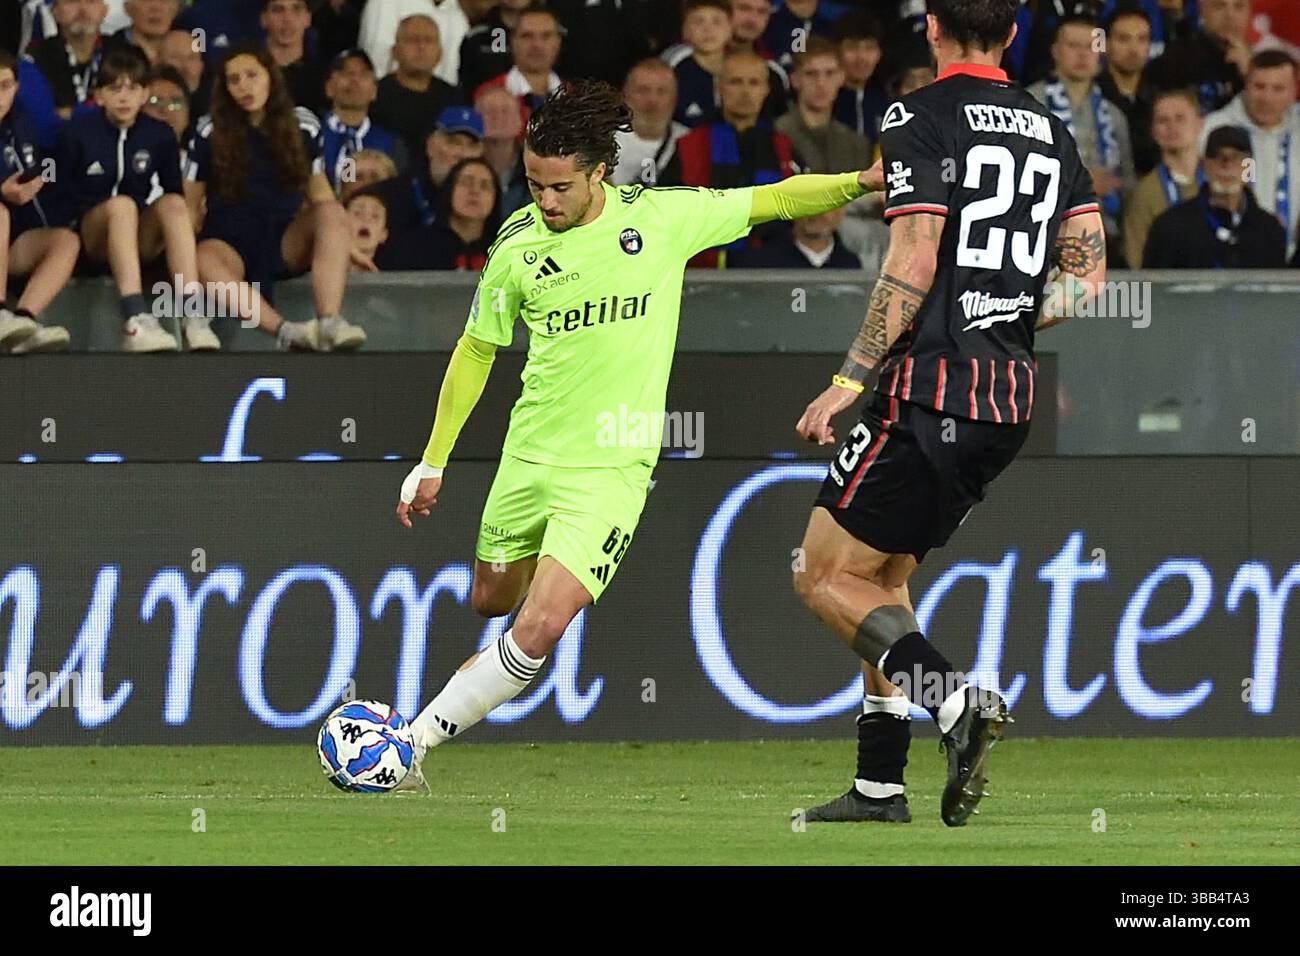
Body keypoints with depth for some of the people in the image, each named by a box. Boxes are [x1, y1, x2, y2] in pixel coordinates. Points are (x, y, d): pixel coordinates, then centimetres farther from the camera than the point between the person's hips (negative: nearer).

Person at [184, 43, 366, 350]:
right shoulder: (210, 132, 2)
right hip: (231, 242, -2)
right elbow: (190, 204, 2)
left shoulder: (302, 125, 7)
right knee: (204, 260, -38)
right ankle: (287, 332, -56)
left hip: (286, 243, 2)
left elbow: (318, 189, 15)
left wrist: (346, 244, 8)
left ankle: (329, 322, -45)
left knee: (331, 212, -28)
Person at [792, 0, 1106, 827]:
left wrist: (847, 381, -11)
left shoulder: (920, 119, -8)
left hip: (932, 389, -8)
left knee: (825, 577, -1)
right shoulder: (1051, 131, 13)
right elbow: (1087, 275, 11)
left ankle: (957, 702, -20)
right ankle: (880, 784, 15)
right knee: (885, 573, 19)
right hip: (1013, 400, 8)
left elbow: (914, 266, -16)